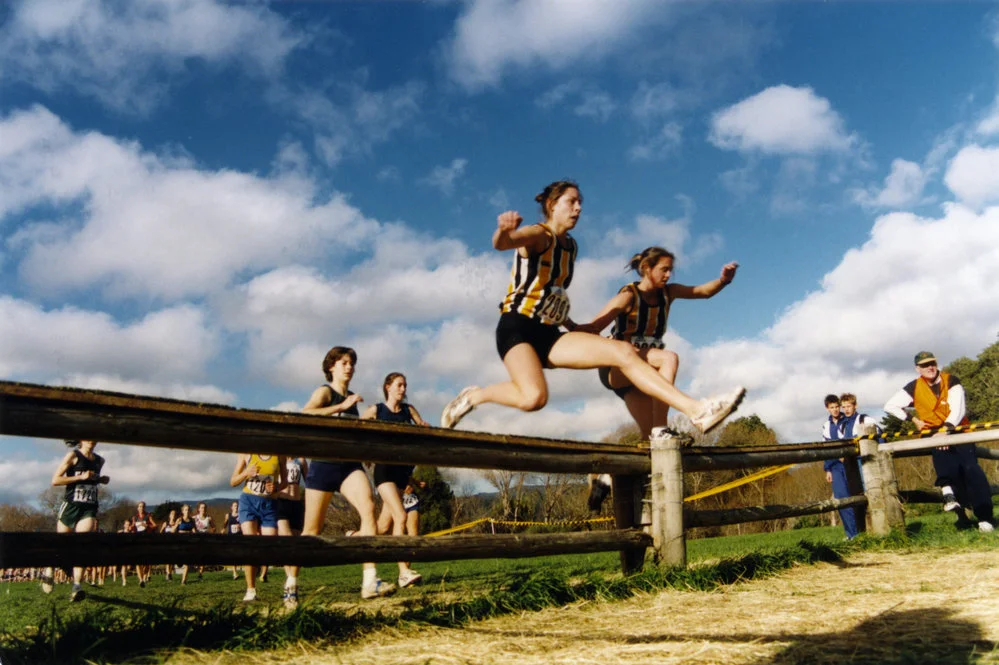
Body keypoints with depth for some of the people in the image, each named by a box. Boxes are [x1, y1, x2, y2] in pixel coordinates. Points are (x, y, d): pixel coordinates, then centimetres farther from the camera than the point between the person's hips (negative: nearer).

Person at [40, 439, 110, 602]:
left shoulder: (100, 461, 13)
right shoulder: (73, 456, -3)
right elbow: (55, 480, -8)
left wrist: (101, 480, 9)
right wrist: (81, 477, -17)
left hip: (89, 509, 3)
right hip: (71, 505, -2)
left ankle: (77, 587, -24)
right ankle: (48, 572, 43)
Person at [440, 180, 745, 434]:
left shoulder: (570, 245, 18)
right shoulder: (539, 235, -6)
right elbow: (502, 243, -30)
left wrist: (570, 326, 29)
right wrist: (504, 231, -53)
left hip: (549, 334, 7)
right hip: (517, 329, -7)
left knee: (622, 352, -11)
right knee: (534, 397, -34)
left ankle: (696, 410, -16)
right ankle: (474, 396, -5)